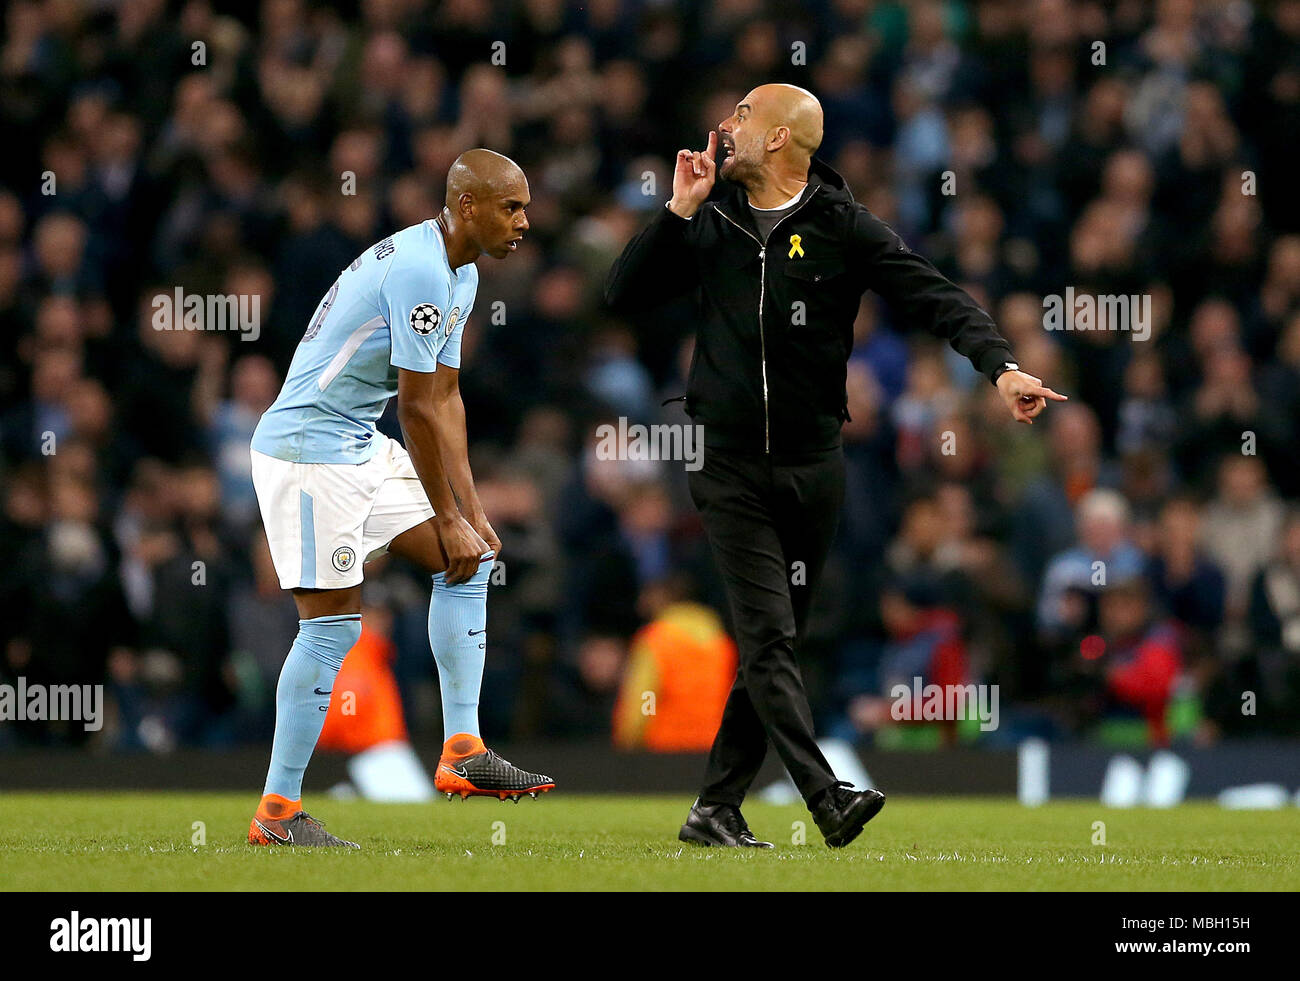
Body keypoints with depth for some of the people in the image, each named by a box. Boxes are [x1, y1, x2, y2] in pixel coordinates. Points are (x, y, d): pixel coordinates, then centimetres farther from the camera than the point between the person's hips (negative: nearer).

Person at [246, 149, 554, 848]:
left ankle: (462, 752, 9)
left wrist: (470, 512, 9)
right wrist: (449, 520, -13)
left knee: (468, 561, 9)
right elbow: (417, 407, -20)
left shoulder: (460, 273, 12)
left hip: (364, 449, 11)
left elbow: (446, 399, 15)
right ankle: (277, 811, -4)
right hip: (310, 449, -11)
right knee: (334, 621, -10)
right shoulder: (421, 271, -21)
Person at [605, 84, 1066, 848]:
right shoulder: (712, 226, 7)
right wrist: (680, 211, -6)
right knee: (768, 639, -14)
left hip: (813, 466, 0)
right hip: (730, 468, 0)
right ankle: (829, 799, -23)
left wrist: (1001, 365, -27)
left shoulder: (842, 228, -2)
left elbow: (935, 297, -11)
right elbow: (624, 295, 4)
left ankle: (718, 808, 14)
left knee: (772, 643, 5)